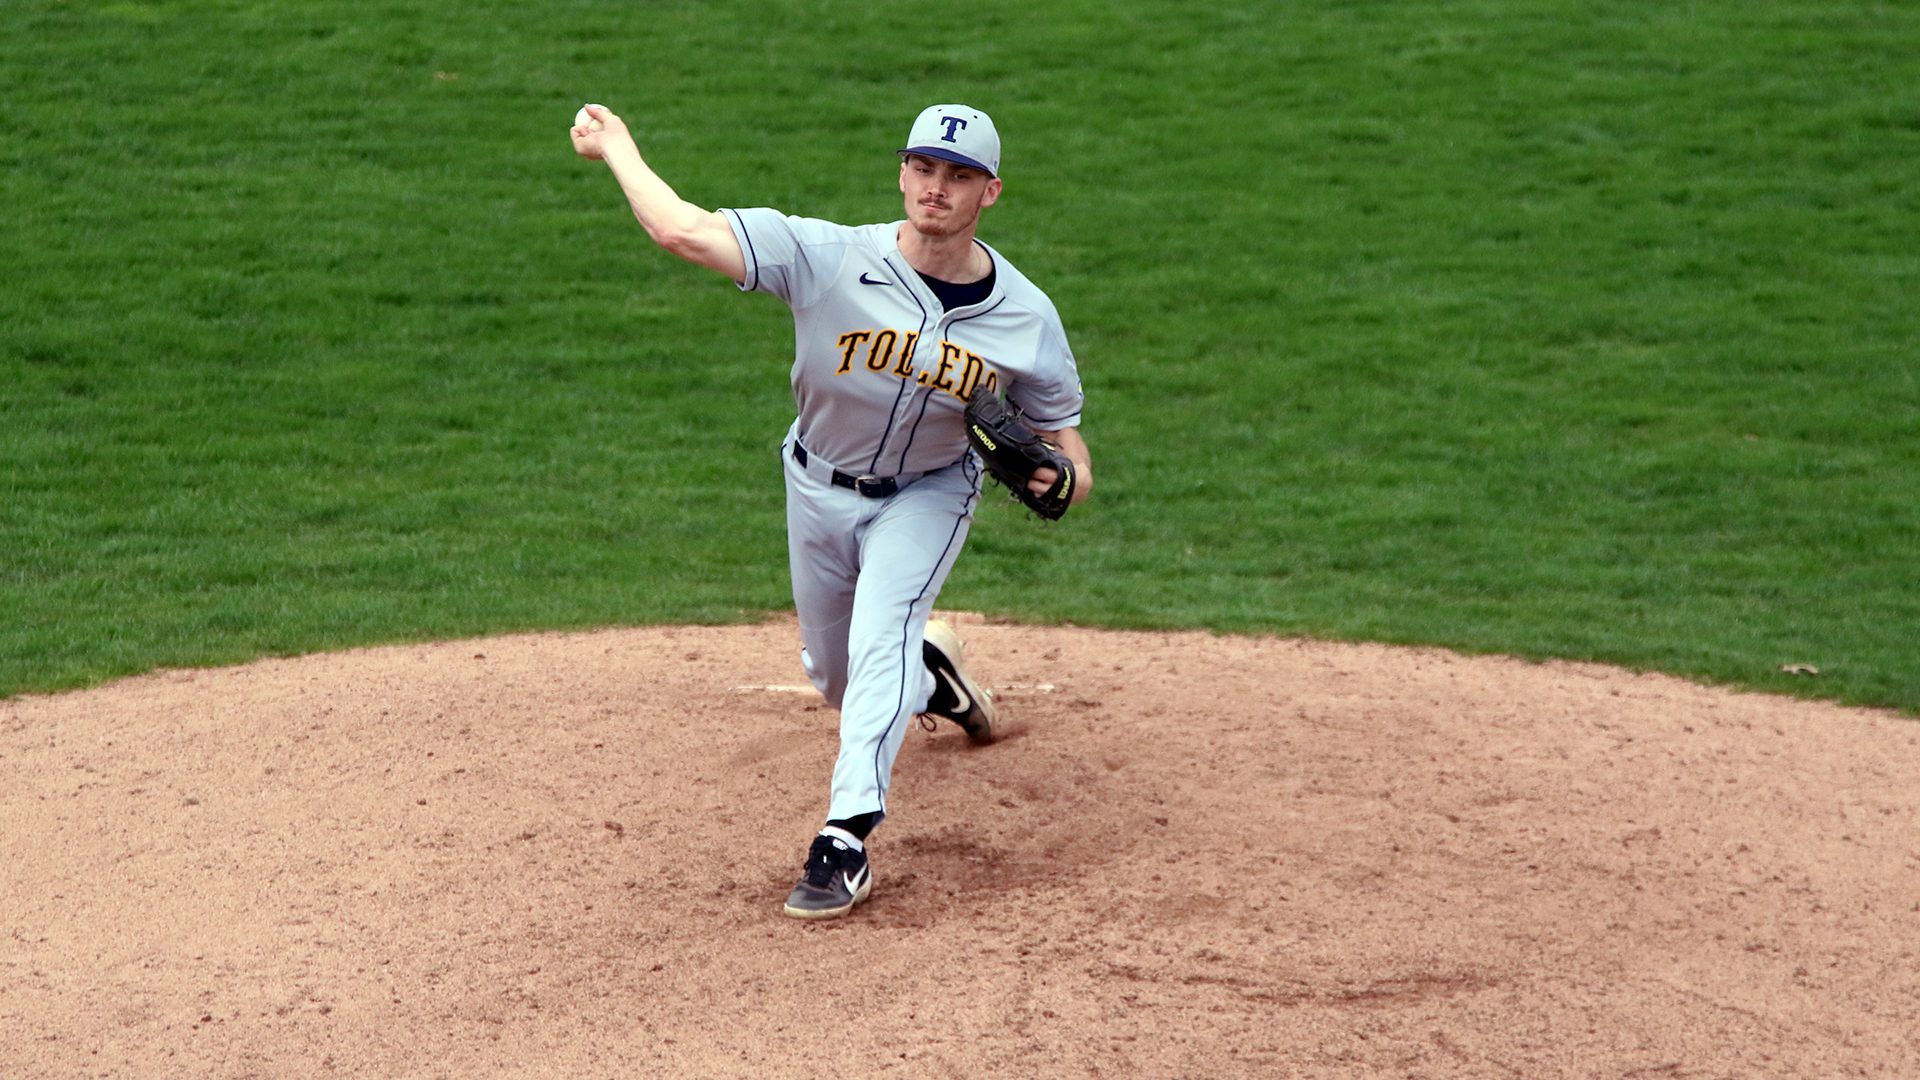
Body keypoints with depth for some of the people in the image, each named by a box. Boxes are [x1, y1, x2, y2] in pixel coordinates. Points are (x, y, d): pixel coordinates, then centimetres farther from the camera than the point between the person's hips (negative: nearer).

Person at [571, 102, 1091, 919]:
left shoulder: (1025, 317, -20)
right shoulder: (831, 259, -28)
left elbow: (1060, 429, -7)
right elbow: (682, 231, -33)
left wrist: (1063, 476, -30)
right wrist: (617, 146, -22)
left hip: (928, 494, -2)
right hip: (819, 487, 2)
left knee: (880, 639, -25)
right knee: (836, 675, 17)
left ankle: (846, 842, -26)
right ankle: (928, 672, 53)